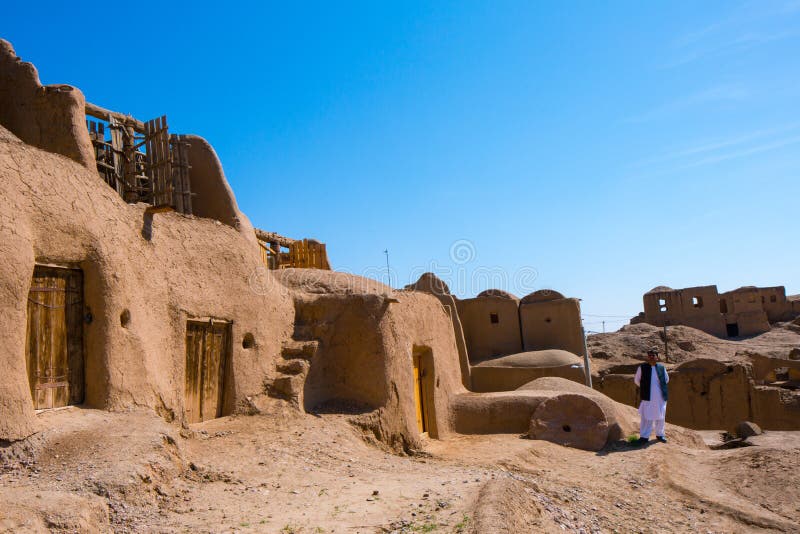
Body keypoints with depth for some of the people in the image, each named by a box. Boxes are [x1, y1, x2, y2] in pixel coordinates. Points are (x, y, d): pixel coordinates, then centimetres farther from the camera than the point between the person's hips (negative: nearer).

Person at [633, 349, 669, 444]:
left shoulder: (661, 367, 2)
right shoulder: (642, 367, -5)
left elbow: (666, 379, 19)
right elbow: (636, 380, 7)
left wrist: (661, 387, 13)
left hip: (660, 397, 3)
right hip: (648, 397, -3)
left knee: (660, 417, 11)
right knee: (646, 417, -2)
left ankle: (660, 434, 27)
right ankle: (644, 436, 4)